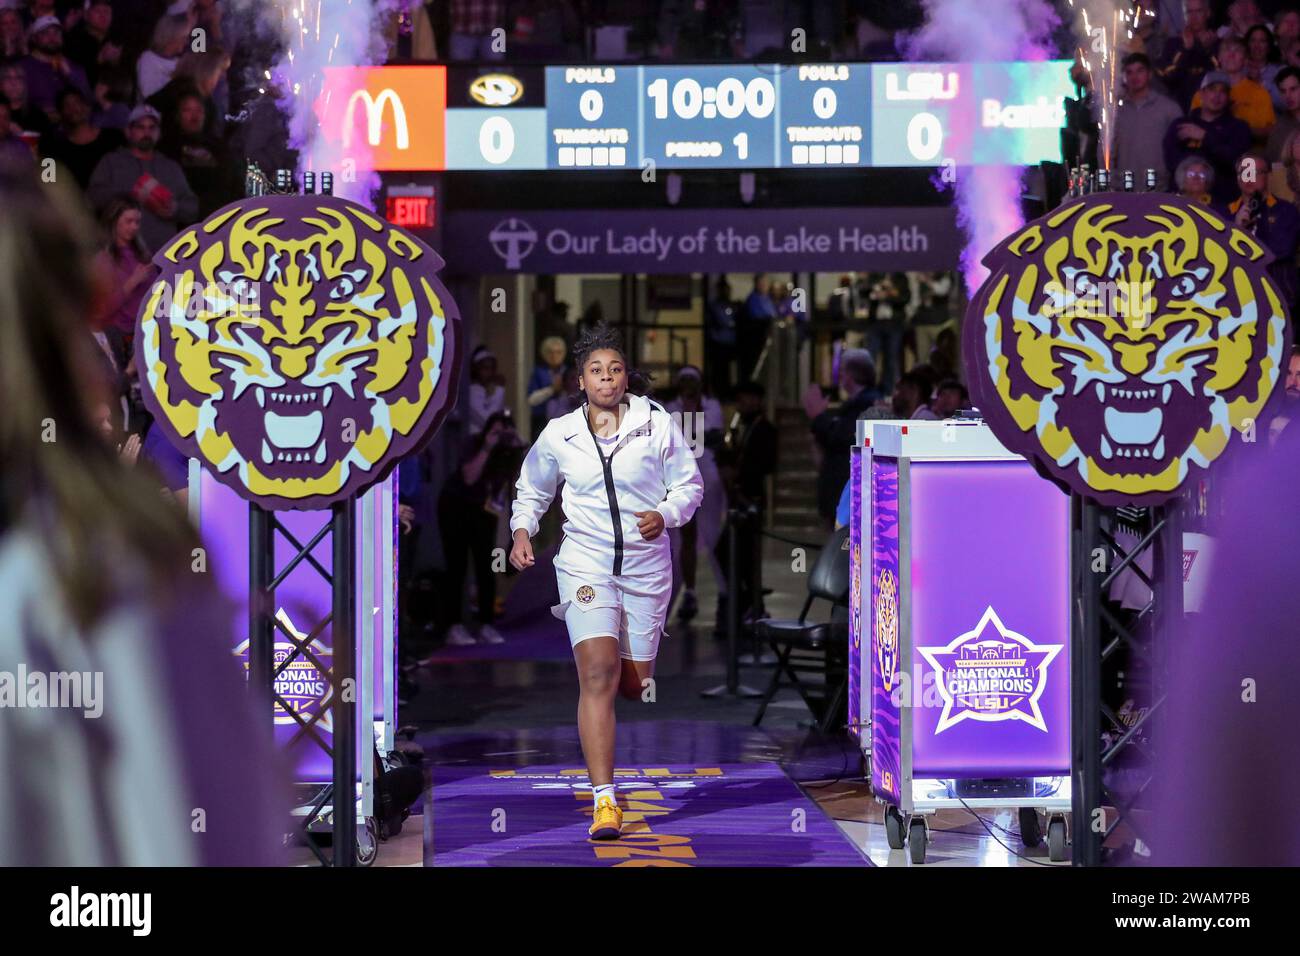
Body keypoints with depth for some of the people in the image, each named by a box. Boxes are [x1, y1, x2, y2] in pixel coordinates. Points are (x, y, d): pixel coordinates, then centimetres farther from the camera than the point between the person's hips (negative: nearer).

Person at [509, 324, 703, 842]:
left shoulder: (657, 424, -1)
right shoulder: (559, 434, 2)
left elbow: (689, 484, 7)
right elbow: (531, 490, 19)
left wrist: (665, 515, -12)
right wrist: (521, 531, 2)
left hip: (647, 565, 1)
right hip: (585, 562, -1)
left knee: (634, 684, 9)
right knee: (598, 673, -18)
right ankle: (604, 801, -23)